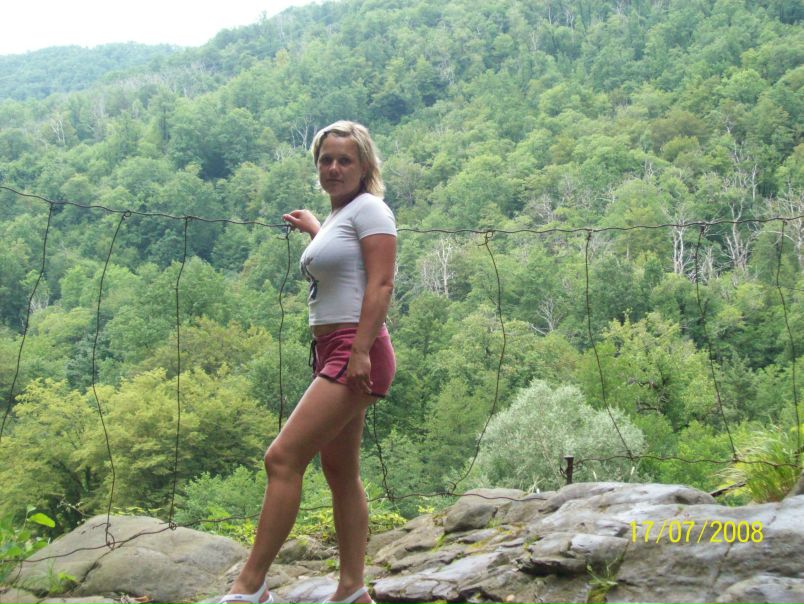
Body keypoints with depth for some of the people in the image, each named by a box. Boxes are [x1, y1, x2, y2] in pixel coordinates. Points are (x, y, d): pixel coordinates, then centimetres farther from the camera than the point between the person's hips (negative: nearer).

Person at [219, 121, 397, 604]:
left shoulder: (369, 208, -5)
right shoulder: (338, 215, 20)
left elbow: (381, 283, -16)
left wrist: (361, 352, -24)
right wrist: (313, 229, 51)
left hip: (356, 351, -10)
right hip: (331, 352, 10)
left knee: (283, 457, -15)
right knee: (340, 470, 10)